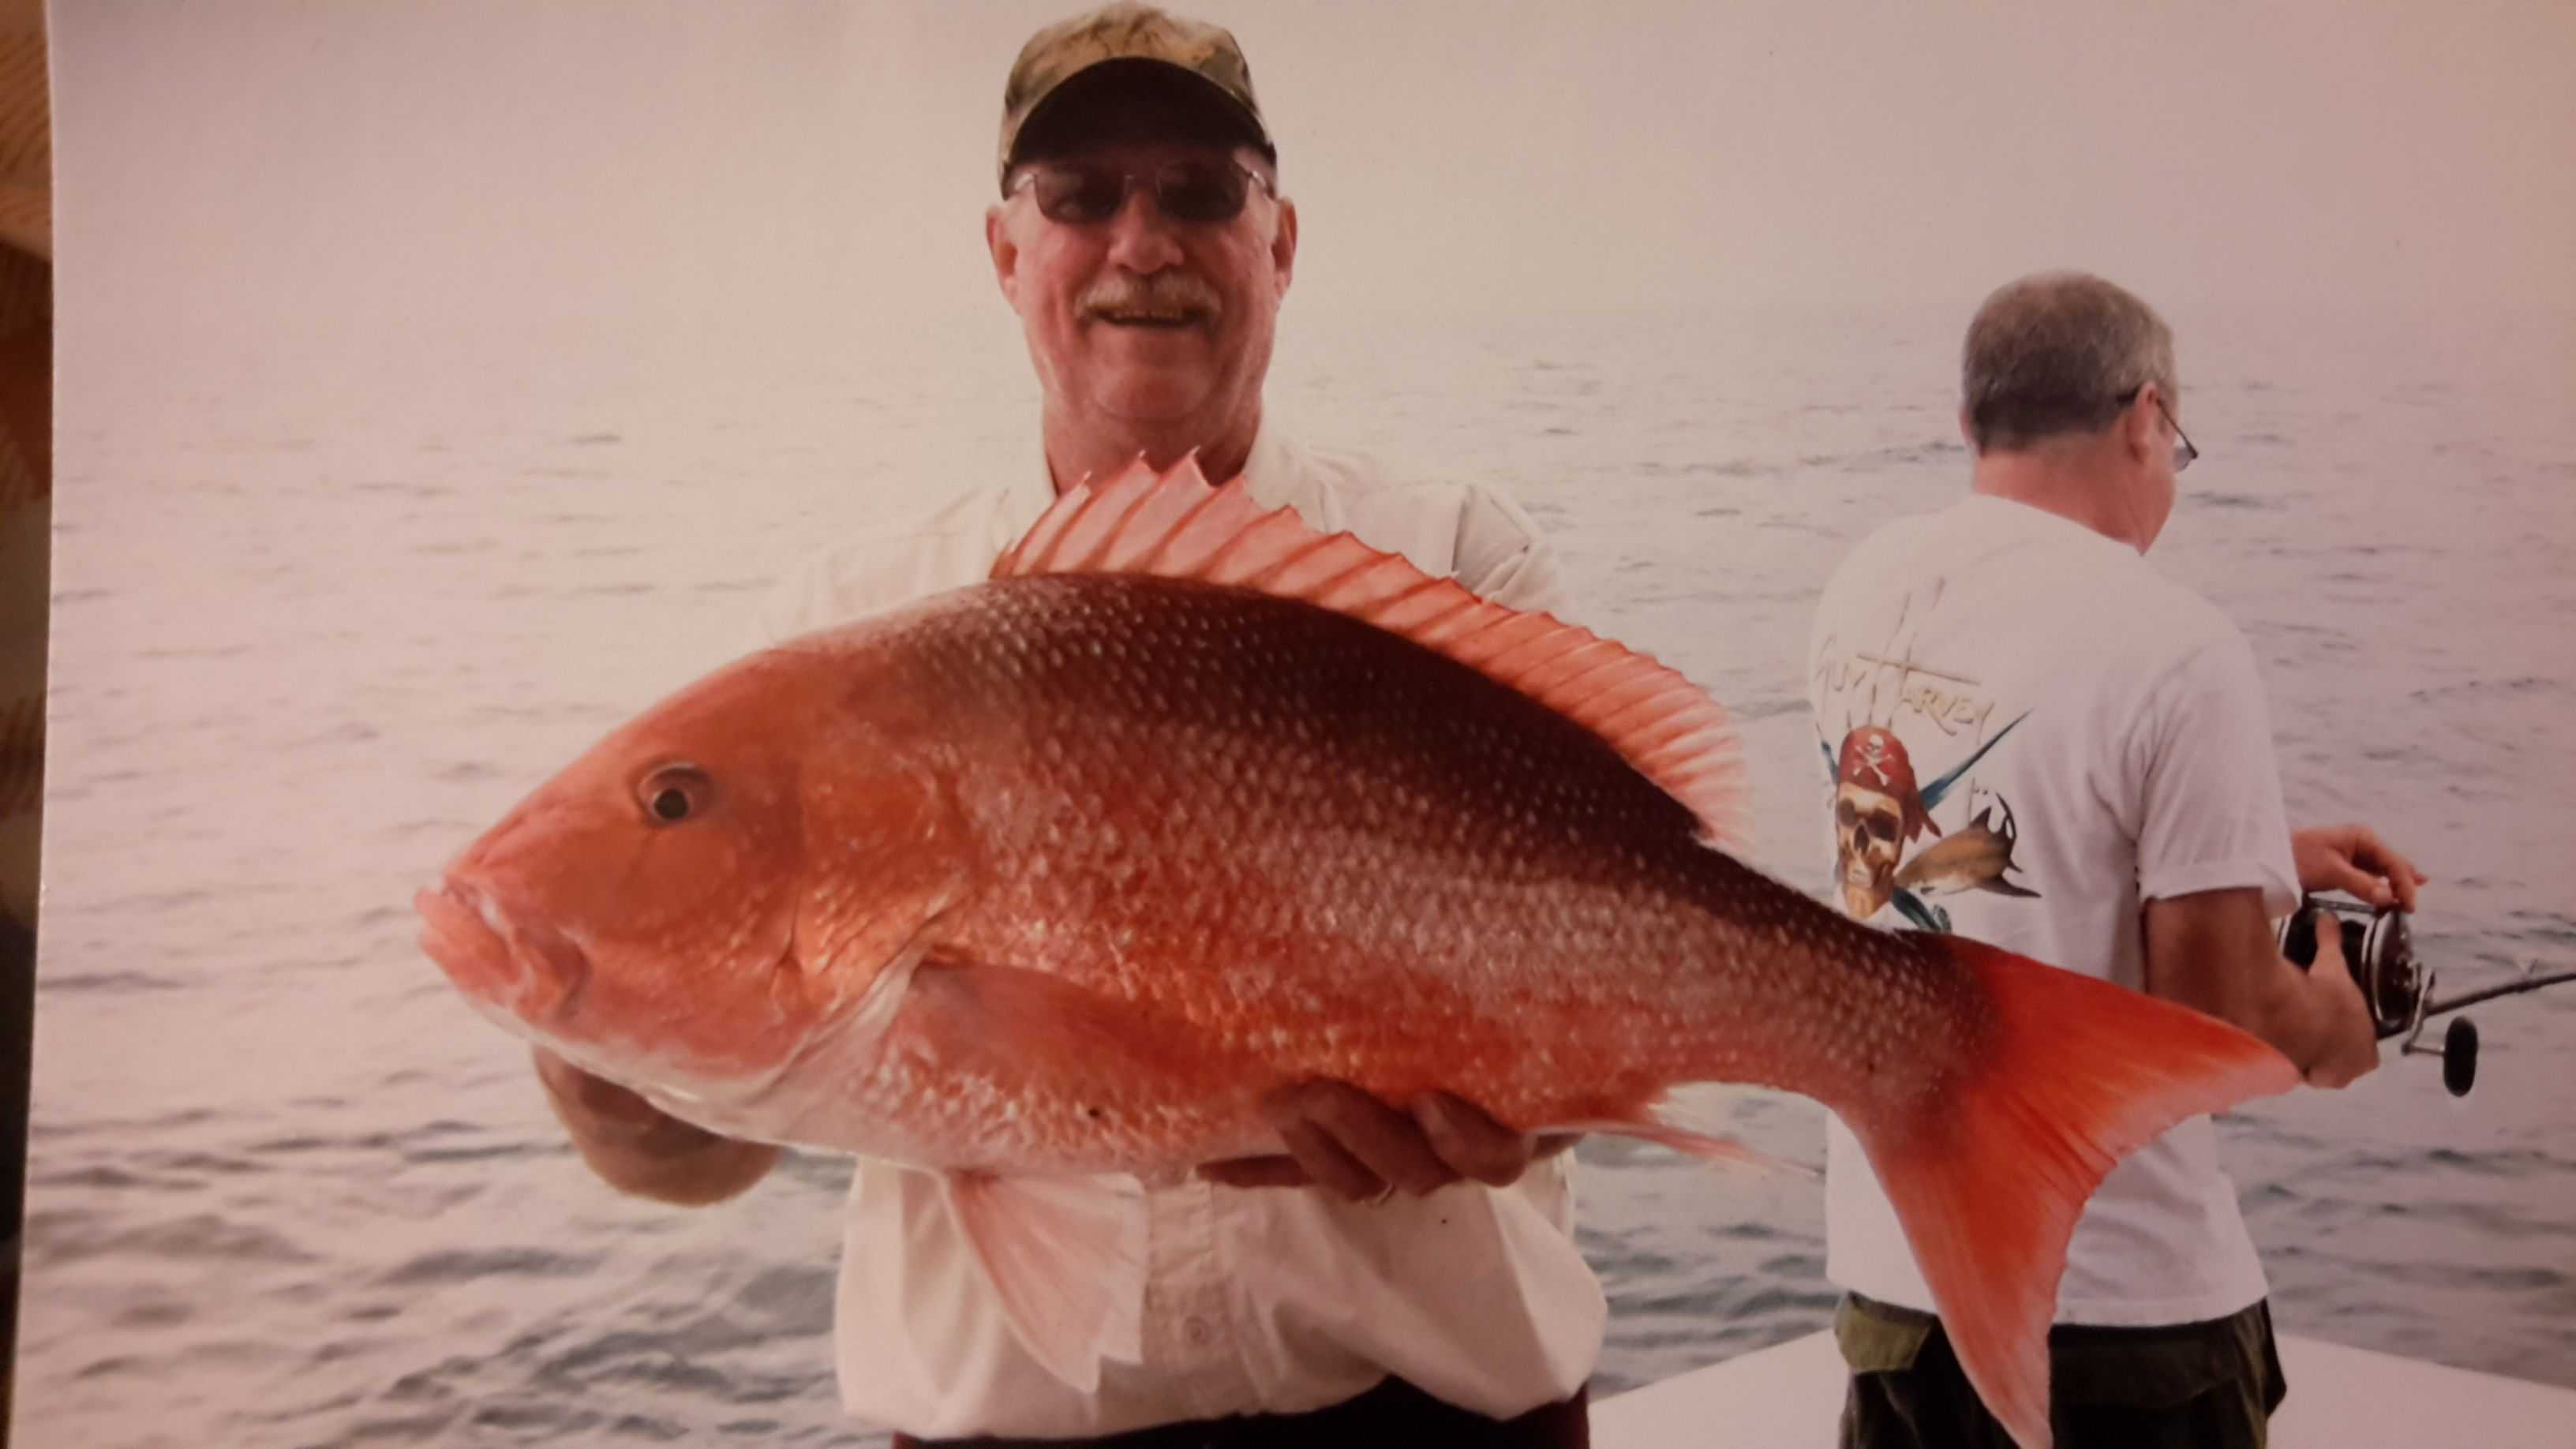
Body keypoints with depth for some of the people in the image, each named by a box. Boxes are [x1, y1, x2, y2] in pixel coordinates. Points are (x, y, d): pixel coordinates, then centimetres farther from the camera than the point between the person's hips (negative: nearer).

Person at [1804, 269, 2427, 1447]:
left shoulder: (1866, 589, 1)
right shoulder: (2177, 650, -19)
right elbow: (2221, 1016, -17)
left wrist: (2258, 855, 20)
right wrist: (2333, 1022, 4)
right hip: (2112, 1304, -5)